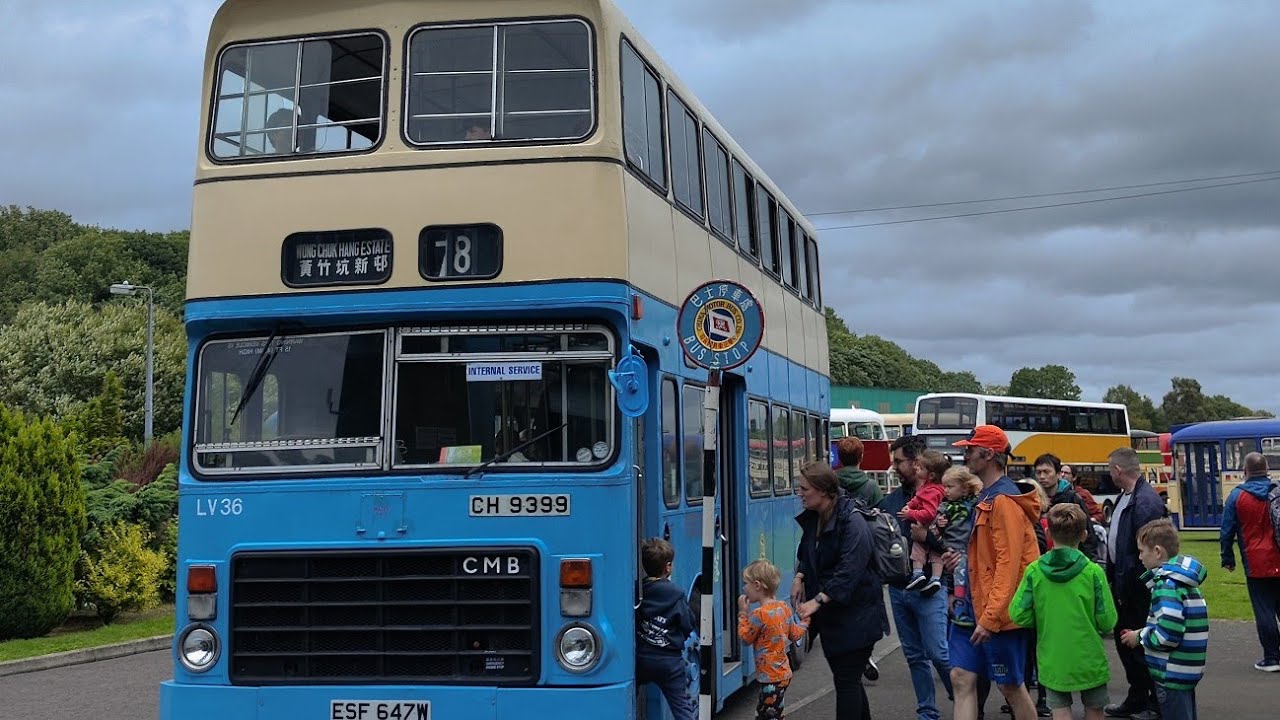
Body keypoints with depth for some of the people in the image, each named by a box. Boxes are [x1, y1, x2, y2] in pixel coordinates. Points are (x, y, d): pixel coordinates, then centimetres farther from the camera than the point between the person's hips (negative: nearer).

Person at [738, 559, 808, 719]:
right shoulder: (784, 608, 3)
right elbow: (795, 635, 12)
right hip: (783, 673, 9)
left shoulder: (759, 614, -21)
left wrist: (742, 612, -2)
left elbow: (745, 638, -9)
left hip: (771, 677, -9)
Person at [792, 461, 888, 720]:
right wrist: (800, 576, 0)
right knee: (847, 677, 17)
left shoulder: (852, 521, -21)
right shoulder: (812, 518, 5)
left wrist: (817, 601, -30)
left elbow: (849, 572, -27)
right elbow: (807, 555, 20)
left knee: (846, 680, -5)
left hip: (855, 615, -8)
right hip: (831, 614, 8)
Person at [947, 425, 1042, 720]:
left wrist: (990, 617, -23)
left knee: (1010, 686, 4)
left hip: (999, 614, -9)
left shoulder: (1004, 501, -17)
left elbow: (1008, 563, -22)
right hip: (978, 609, 9)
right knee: (962, 678, 5)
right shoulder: (987, 498, 13)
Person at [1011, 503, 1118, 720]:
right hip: (1088, 659, 0)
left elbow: (1018, 615, -10)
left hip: (1052, 660, 1)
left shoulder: (1034, 571, -9)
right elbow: (1107, 621, -11)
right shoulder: (1093, 572, -12)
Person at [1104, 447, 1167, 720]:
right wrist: (1113, 577, 13)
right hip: (1121, 582, 10)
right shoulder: (1124, 497, 11)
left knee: (1141, 644, 1)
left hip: (1137, 586, -10)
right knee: (1124, 640, 18)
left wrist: (1128, 588, -22)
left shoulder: (1146, 502, -21)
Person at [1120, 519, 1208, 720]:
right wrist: (1144, 633, 6)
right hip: (1187, 670, 9)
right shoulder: (1182, 578, 9)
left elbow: (1167, 635, -27)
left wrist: (1140, 637, -11)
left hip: (1172, 673, -9)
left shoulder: (1167, 585, -20)